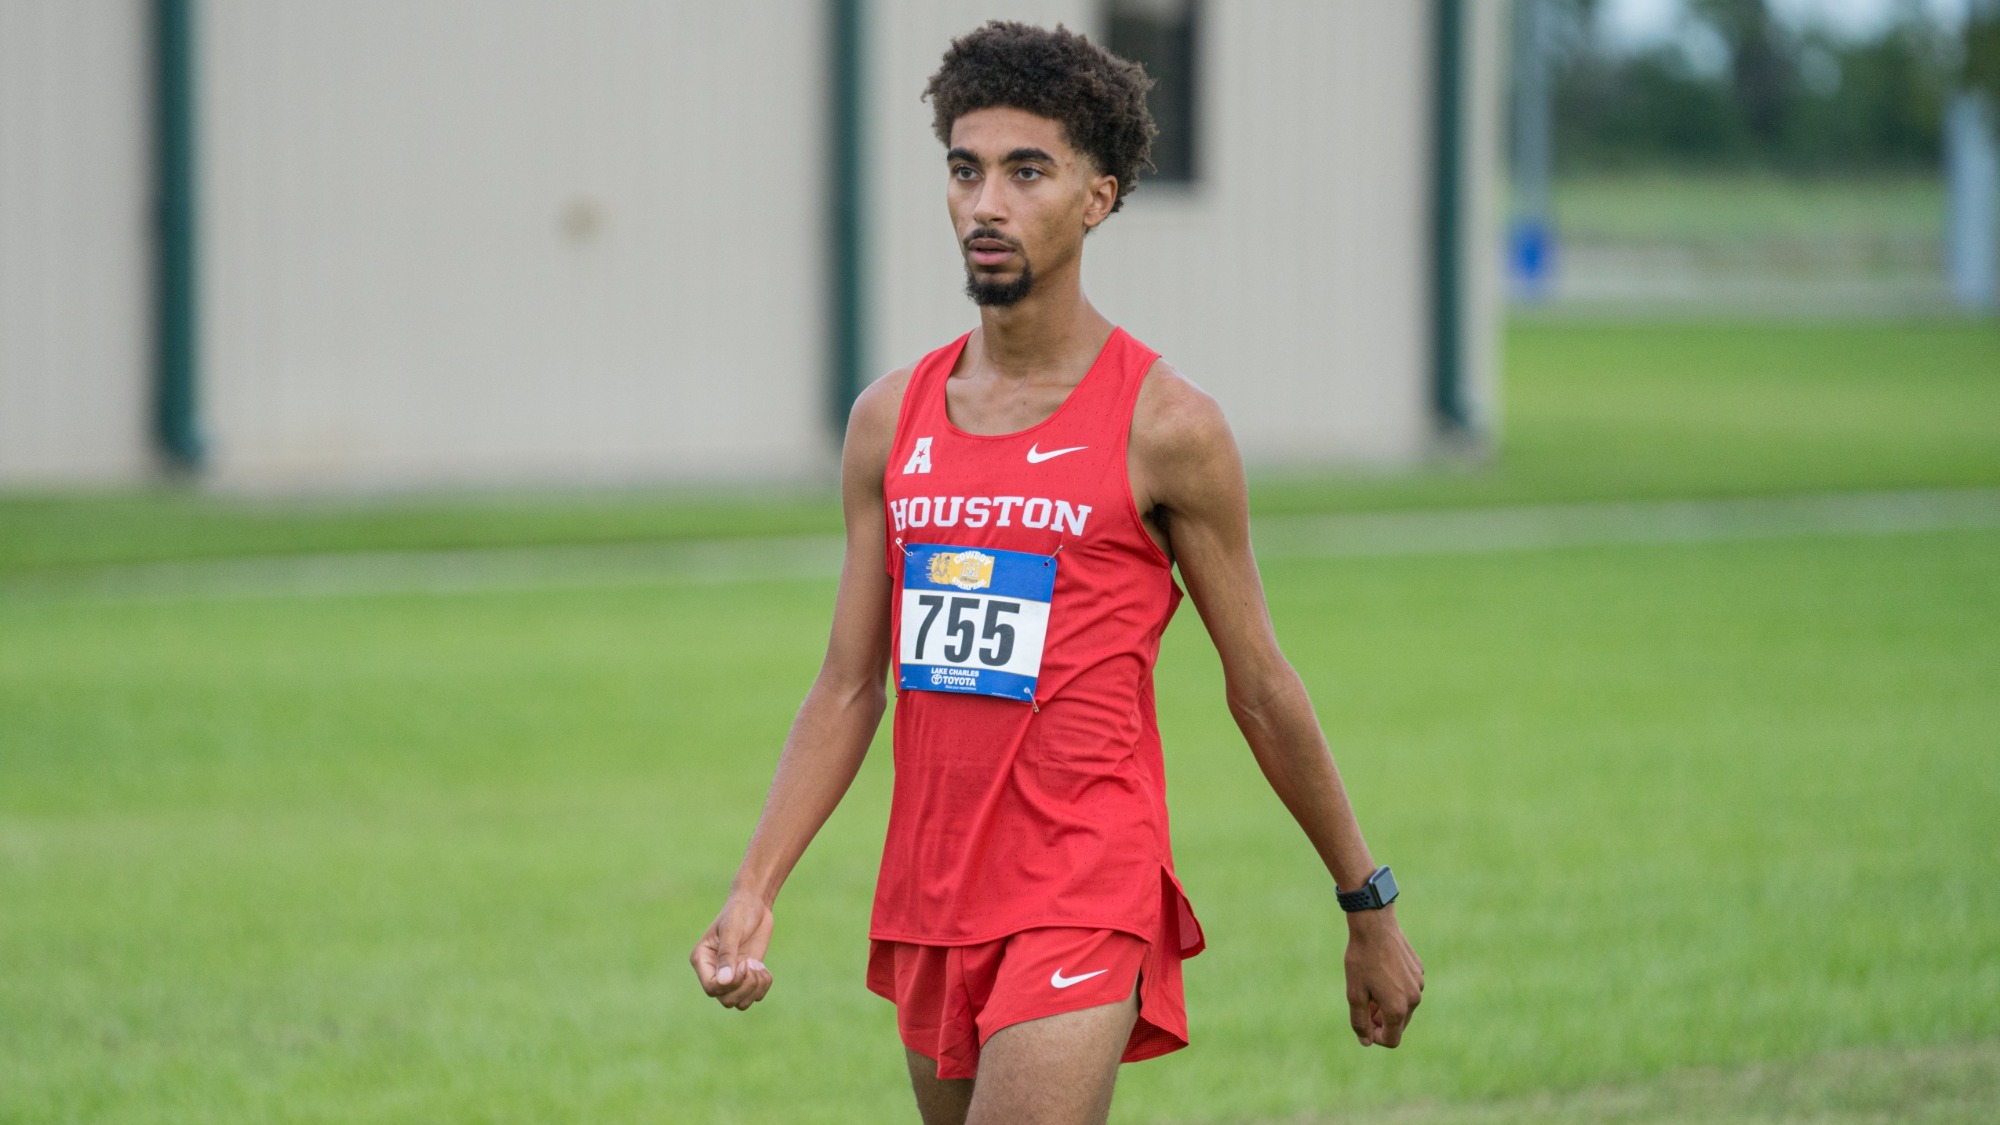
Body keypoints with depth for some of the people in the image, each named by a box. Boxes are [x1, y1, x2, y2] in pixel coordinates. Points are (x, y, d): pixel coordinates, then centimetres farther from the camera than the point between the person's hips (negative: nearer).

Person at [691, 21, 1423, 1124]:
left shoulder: (1165, 427, -6)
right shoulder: (891, 420, 8)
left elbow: (1261, 690, 1)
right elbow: (848, 687, 11)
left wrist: (1369, 908, 6)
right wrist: (752, 892, 0)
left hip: (1084, 901, -6)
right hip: (929, 897, 6)